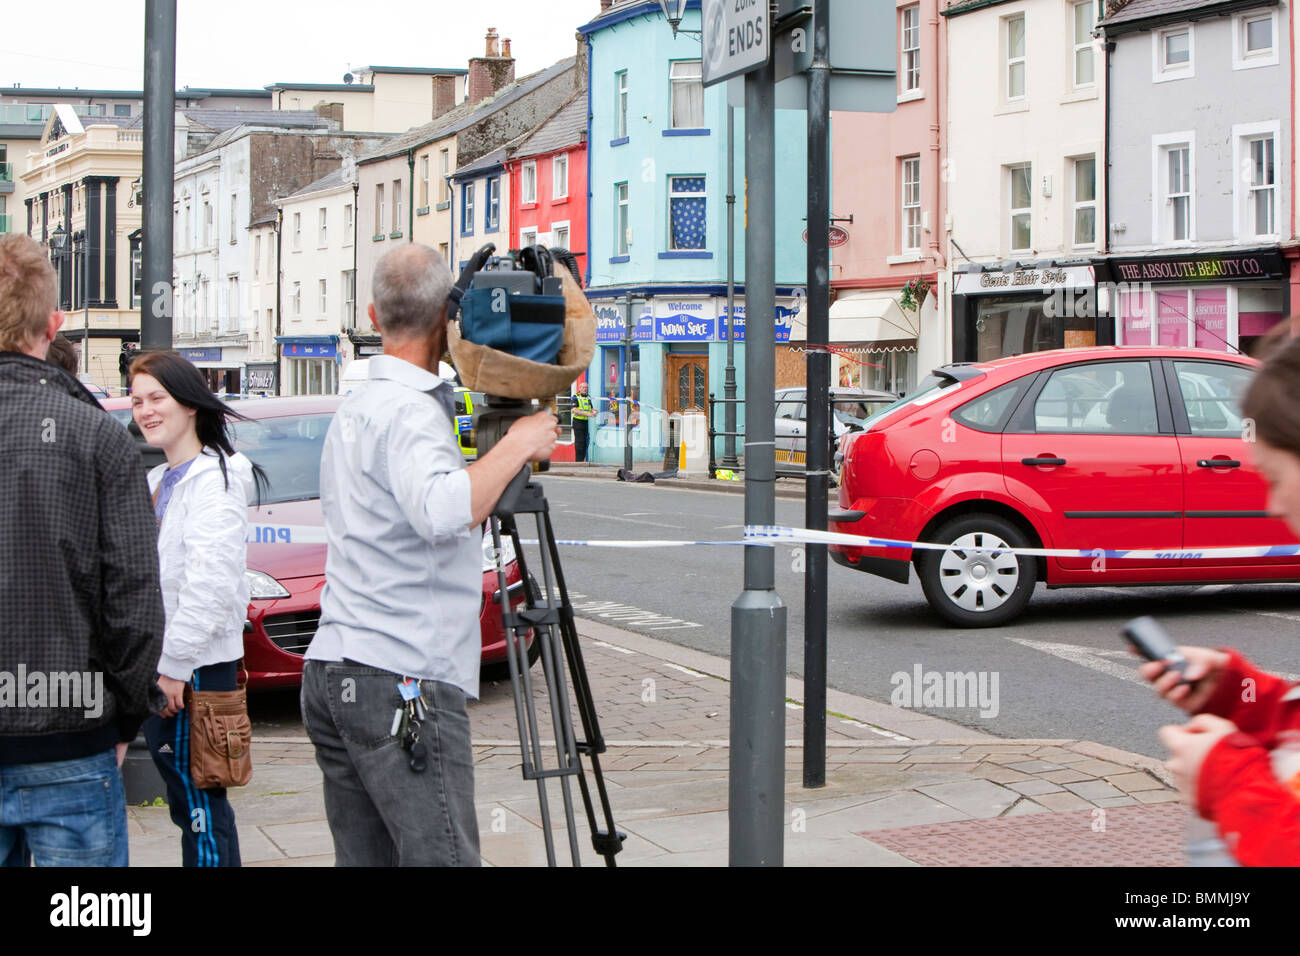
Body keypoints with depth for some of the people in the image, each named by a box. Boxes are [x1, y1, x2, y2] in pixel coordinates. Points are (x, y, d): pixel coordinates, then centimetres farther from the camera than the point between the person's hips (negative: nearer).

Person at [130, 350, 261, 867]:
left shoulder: (214, 479, -11)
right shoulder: (156, 482, 18)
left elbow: (210, 584, -20)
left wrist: (174, 664, -20)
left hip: (196, 667, -9)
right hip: (162, 662, 9)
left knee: (199, 803, -5)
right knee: (188, 806, 12)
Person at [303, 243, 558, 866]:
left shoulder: (353, 409, 19)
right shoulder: (410, 411, -12)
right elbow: (442, 512, -31)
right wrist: (517, 446, -17)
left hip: (331, 674, 10)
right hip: (403, 681, -10)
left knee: (364, 857, 8)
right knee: (443, 858, -11)